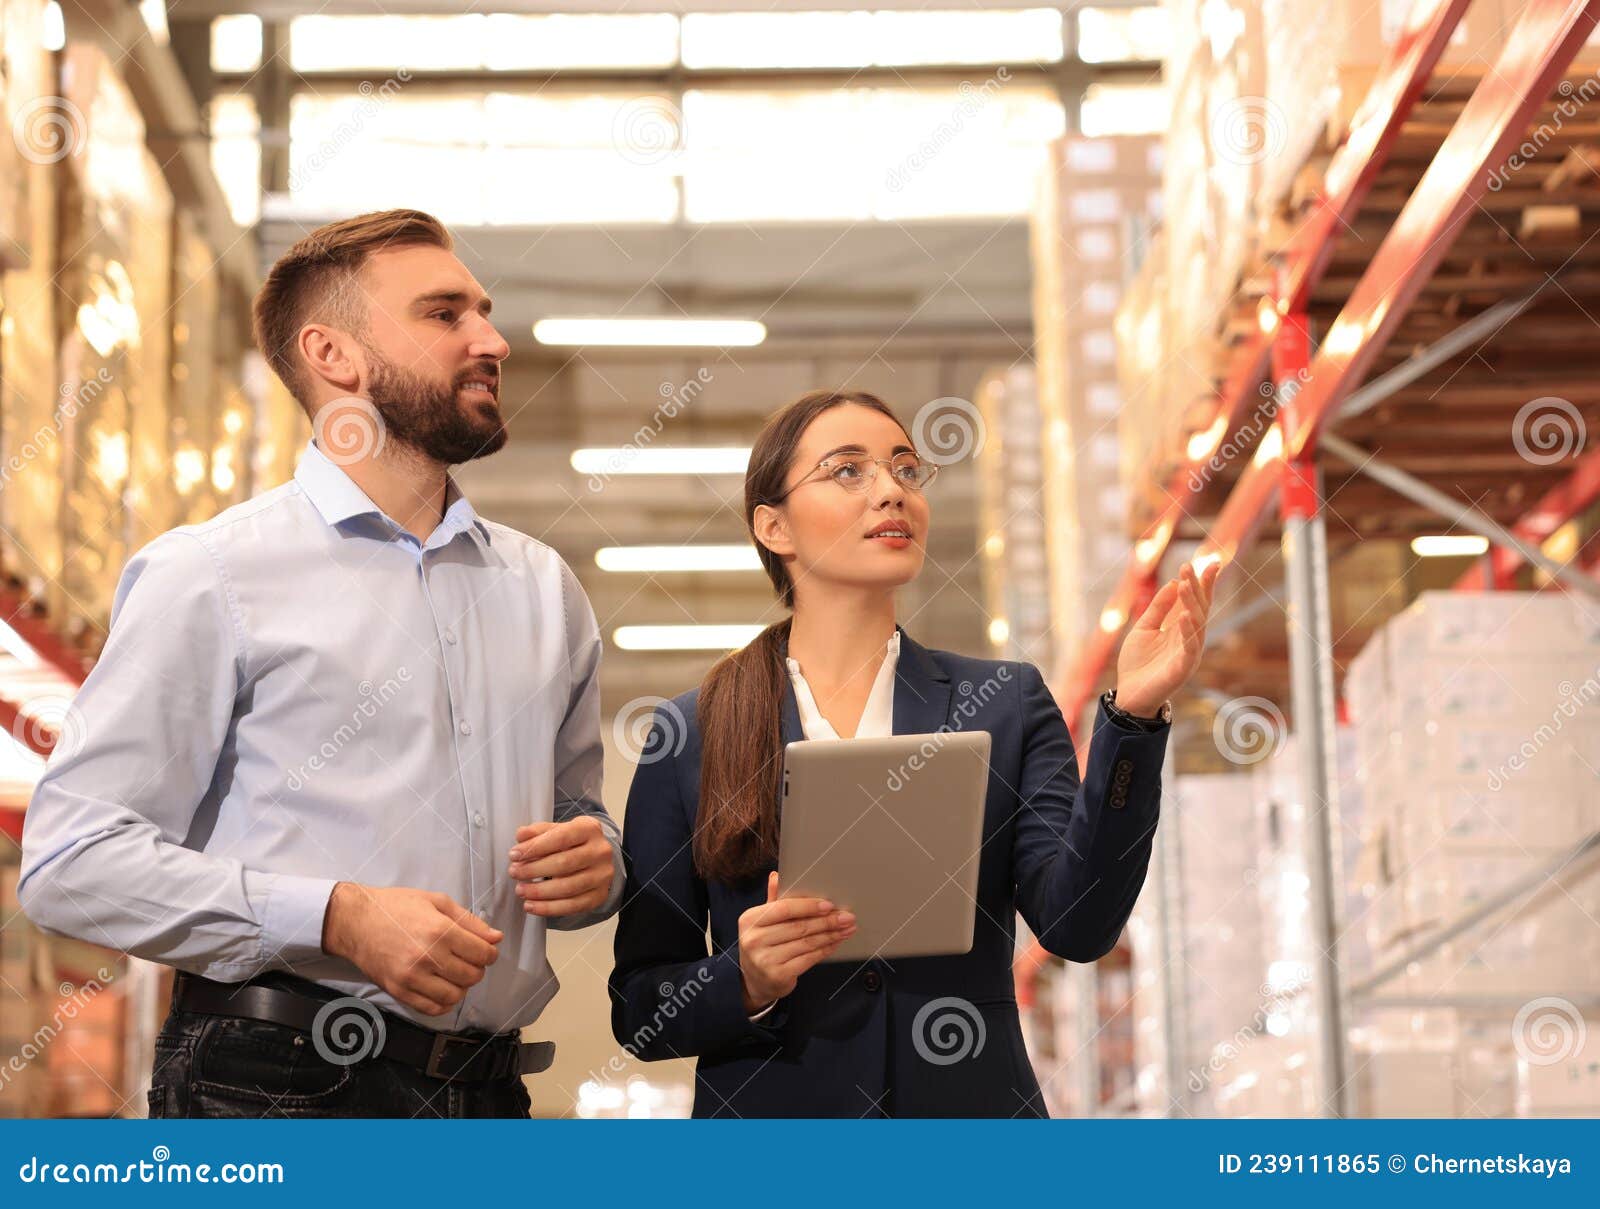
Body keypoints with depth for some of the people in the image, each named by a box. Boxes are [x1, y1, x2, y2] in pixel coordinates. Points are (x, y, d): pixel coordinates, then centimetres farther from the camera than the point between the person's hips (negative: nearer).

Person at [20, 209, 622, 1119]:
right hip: (273, 1093, -5)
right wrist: (339, 917, -19)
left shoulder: (545, 588, 14)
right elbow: (70, 859, -9)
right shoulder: (212, 576, -3)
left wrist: (592, 861, 0)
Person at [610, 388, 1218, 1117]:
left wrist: (1131, 715, -20)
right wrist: (746, 982, -18)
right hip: (768, 1110, -1)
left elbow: (1077, 926, -12)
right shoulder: (691, 734, -1)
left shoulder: (1005, 706, 1)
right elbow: (639, 1009, 0)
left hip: (969, 1103, 1)